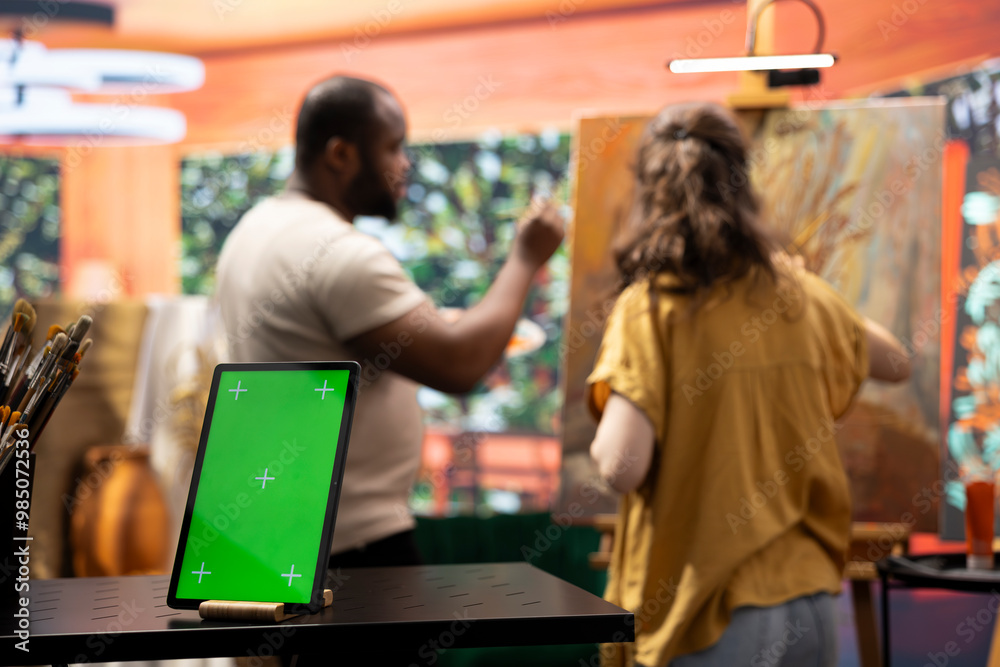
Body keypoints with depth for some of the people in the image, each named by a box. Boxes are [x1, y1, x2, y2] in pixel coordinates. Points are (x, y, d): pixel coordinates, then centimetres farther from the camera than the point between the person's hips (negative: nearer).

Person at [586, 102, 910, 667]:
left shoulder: (649, 307, -11)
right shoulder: (801, 294, 4)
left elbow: (621, 466, -21)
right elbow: (896, 363, 23)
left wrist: (603, 438, 1)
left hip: (712, 619, -5)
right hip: (810, 604, 5)